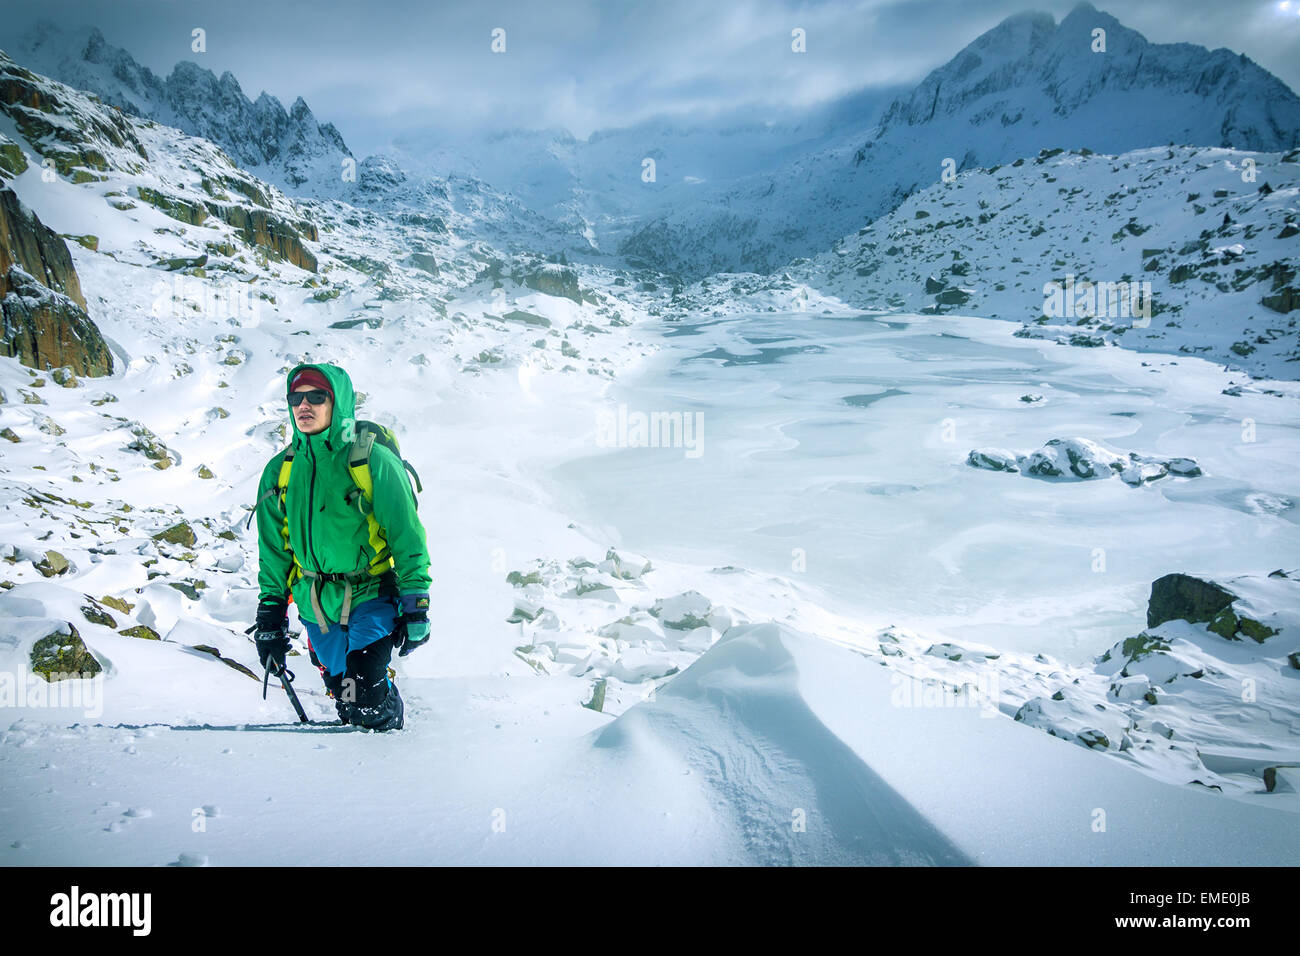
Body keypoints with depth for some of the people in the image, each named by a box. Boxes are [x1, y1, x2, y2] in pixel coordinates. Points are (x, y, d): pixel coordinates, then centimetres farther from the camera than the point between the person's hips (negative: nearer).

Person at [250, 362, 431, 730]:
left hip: (372, 596, -5)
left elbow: (408, 538, -6)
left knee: (364, 700, -15)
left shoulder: (375, 462, -9)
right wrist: (270, 616, 10)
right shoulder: (280, 471, 5)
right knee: (342, 692, 7)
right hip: (317, 606, 5)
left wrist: (416, 608, -9)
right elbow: (273, 551, 13)